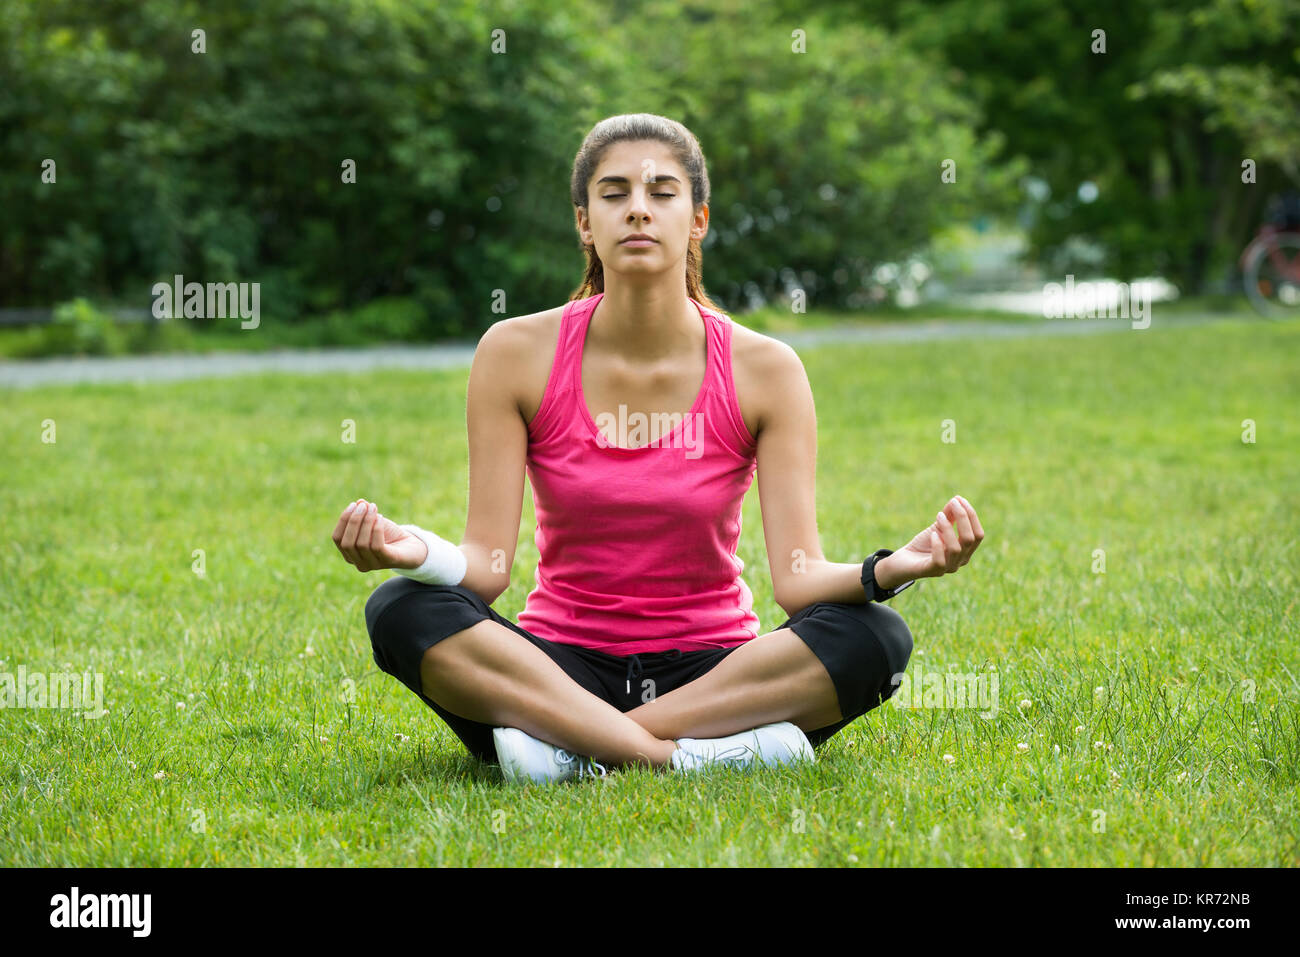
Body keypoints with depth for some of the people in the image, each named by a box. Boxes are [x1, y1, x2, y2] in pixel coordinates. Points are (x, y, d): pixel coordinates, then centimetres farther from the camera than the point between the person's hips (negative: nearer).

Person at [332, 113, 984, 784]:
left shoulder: (762, 370, -6)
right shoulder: (517, 353, -5)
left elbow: (798, 577, -11)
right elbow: (487, 564, -9)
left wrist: (888, 570, -33)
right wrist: (416, 552, -32)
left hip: (712, 671, 0)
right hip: (559, 665, 0)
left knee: (875, 636, -28)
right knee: (402, 609, -27)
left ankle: (576, 748, -26)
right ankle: (690, 753, -29)